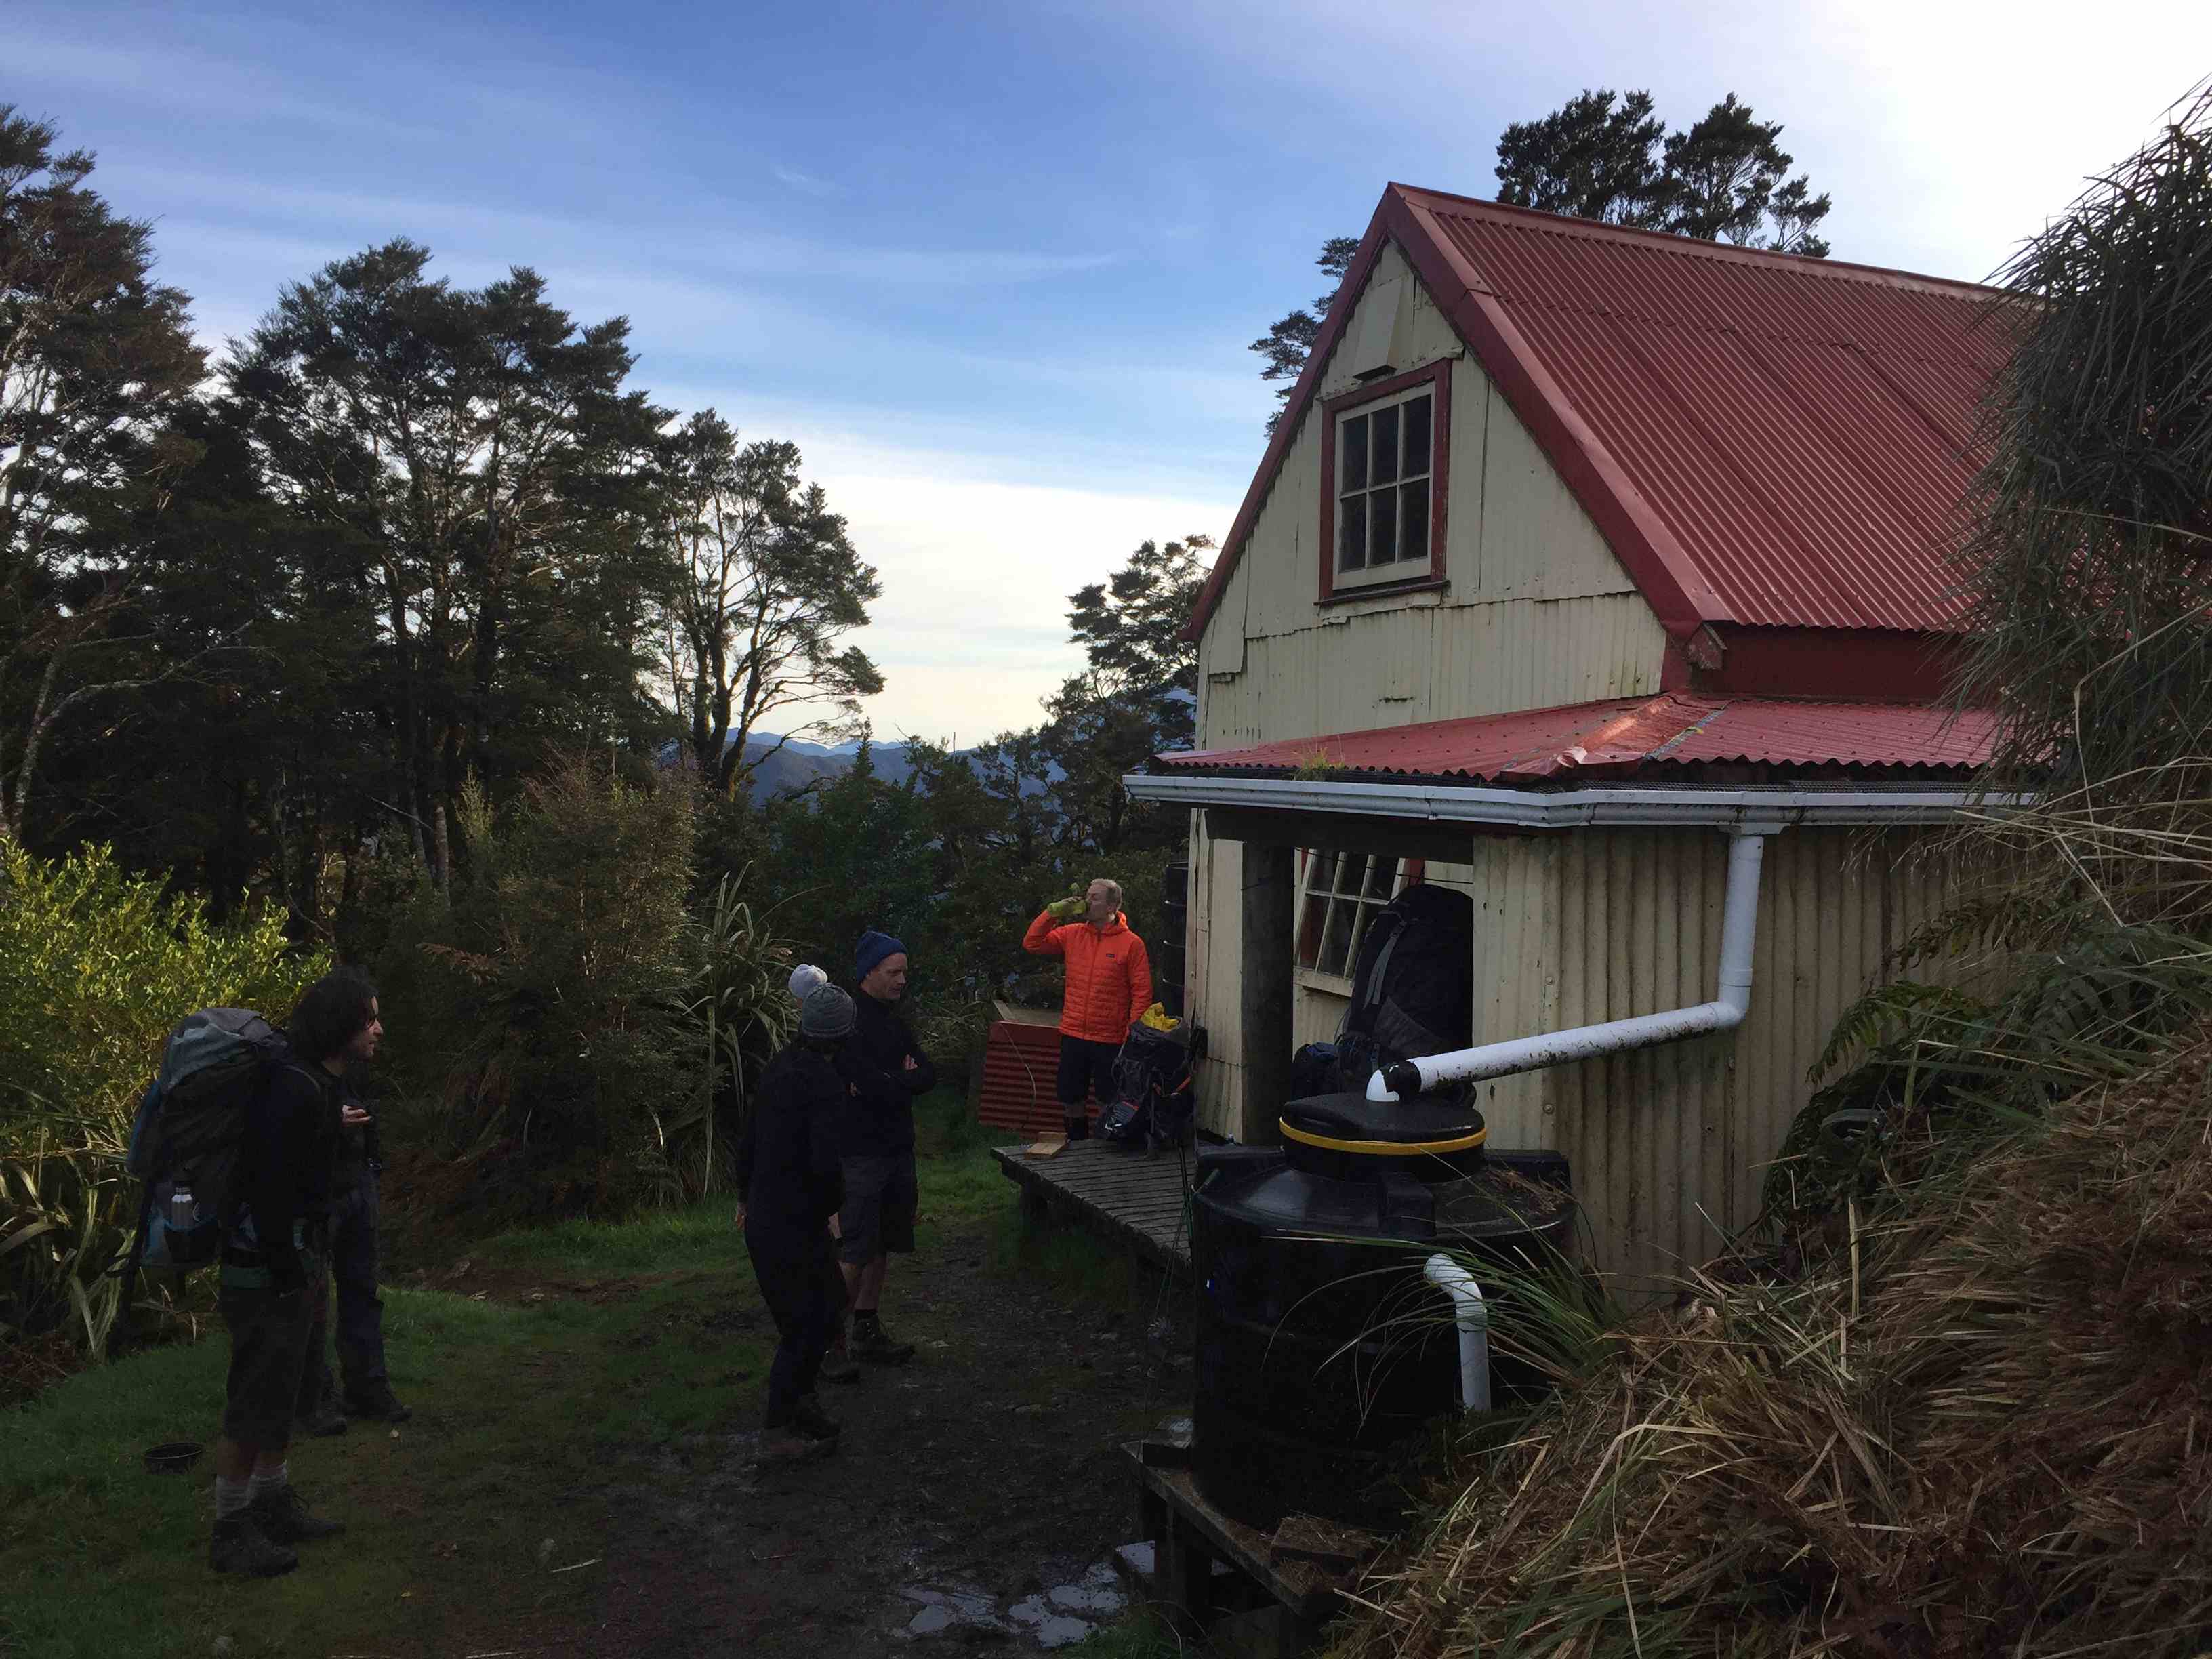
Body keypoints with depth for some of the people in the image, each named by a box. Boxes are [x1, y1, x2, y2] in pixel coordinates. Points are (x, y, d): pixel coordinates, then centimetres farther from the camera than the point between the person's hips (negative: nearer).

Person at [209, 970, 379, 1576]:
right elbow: (269, 1191, -26)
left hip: (295, 1265, 10)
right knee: (255, 1406, 1)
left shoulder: (318, 1083, 7)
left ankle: (275, 1508, 33)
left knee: (281, 1392, 20)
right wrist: (287, 1278, -21)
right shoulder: (295, 1091, -24)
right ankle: (231, 1532, 15)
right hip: (266, 1274, -10)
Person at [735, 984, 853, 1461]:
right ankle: (779, 1430, 12)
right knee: (805, 1323, 4)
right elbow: (824, 1162, -27)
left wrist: (747, 1196, 29)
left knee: (827, 1301, 21)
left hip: (763, 1217, 9)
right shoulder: (824, 1082, -19)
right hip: (795, 1221, -9)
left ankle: (799, 1398, 33)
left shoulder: (779, 1068, 7)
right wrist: (834, 1204, -8)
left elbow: (748, 1140, 16)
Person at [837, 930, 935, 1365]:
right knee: (856, 1251, -6)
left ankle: (867, 1330, 22)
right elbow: (876, 1088, -23)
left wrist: (891, 1083, -10)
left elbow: (928, 1075, 7)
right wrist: (904, 1079, -5)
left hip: (896, 1148, 8)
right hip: (860, 1152, -8)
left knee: (882, 1245, 13)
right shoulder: (849, 1021, -15)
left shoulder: (891, 1019, 14)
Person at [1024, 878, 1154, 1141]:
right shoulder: (1072, 934, 6)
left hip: (1110, 1040, -4)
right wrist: (1053, 912, -5)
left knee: (1110, 1104, 6)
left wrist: (1132, 1037, -13)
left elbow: (1142, 993, -9)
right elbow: (1031, 944, 6)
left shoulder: (1131, 944, -8)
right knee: (1070, 1100, 12)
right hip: (1073, 1035, 4)